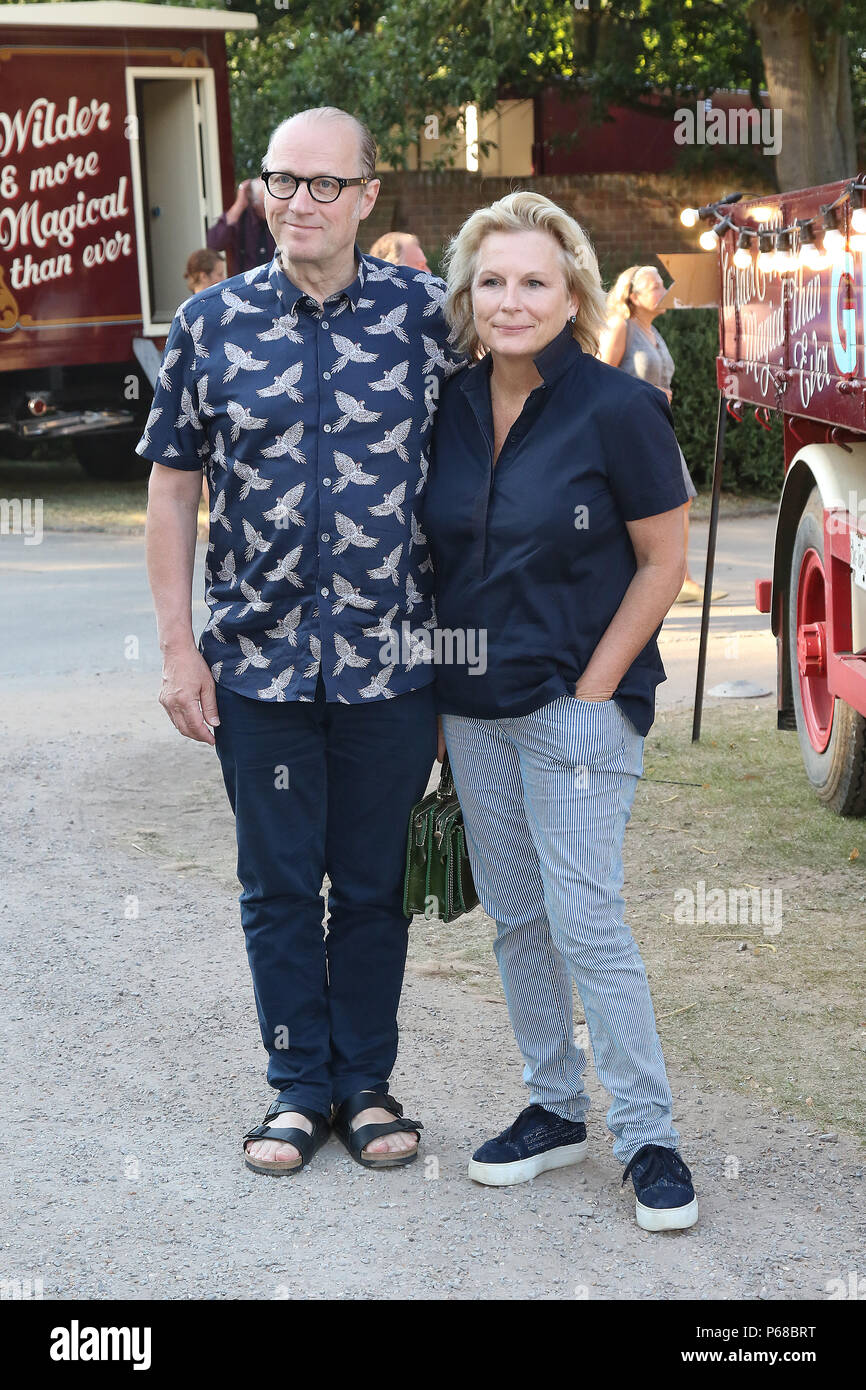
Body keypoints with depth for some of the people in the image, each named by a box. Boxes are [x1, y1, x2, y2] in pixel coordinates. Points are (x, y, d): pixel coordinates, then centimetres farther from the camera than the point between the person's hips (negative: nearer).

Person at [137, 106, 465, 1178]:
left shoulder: (428, 316, -2)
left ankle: (367, 1081, 25)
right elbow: (173, 485, 5)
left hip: (392, 660, 0)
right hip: (258, 664, 1)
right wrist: (178, 646, 0)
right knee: (279, 888, 10)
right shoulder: (211, 324, 0)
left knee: (373, 886, 10)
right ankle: (299, 1085, 24)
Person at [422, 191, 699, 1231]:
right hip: (472, 705, 6)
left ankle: (646, 1135, 2)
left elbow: (662, 564, -7)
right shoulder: (450, 407, 4)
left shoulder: (617, 410, -11)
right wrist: (436, 692, 9)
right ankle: (555, 1109, 24)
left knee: (584, 919, -9)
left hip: (578, 699, -6)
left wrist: (591, 692, -11)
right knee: (513, 914, 11)